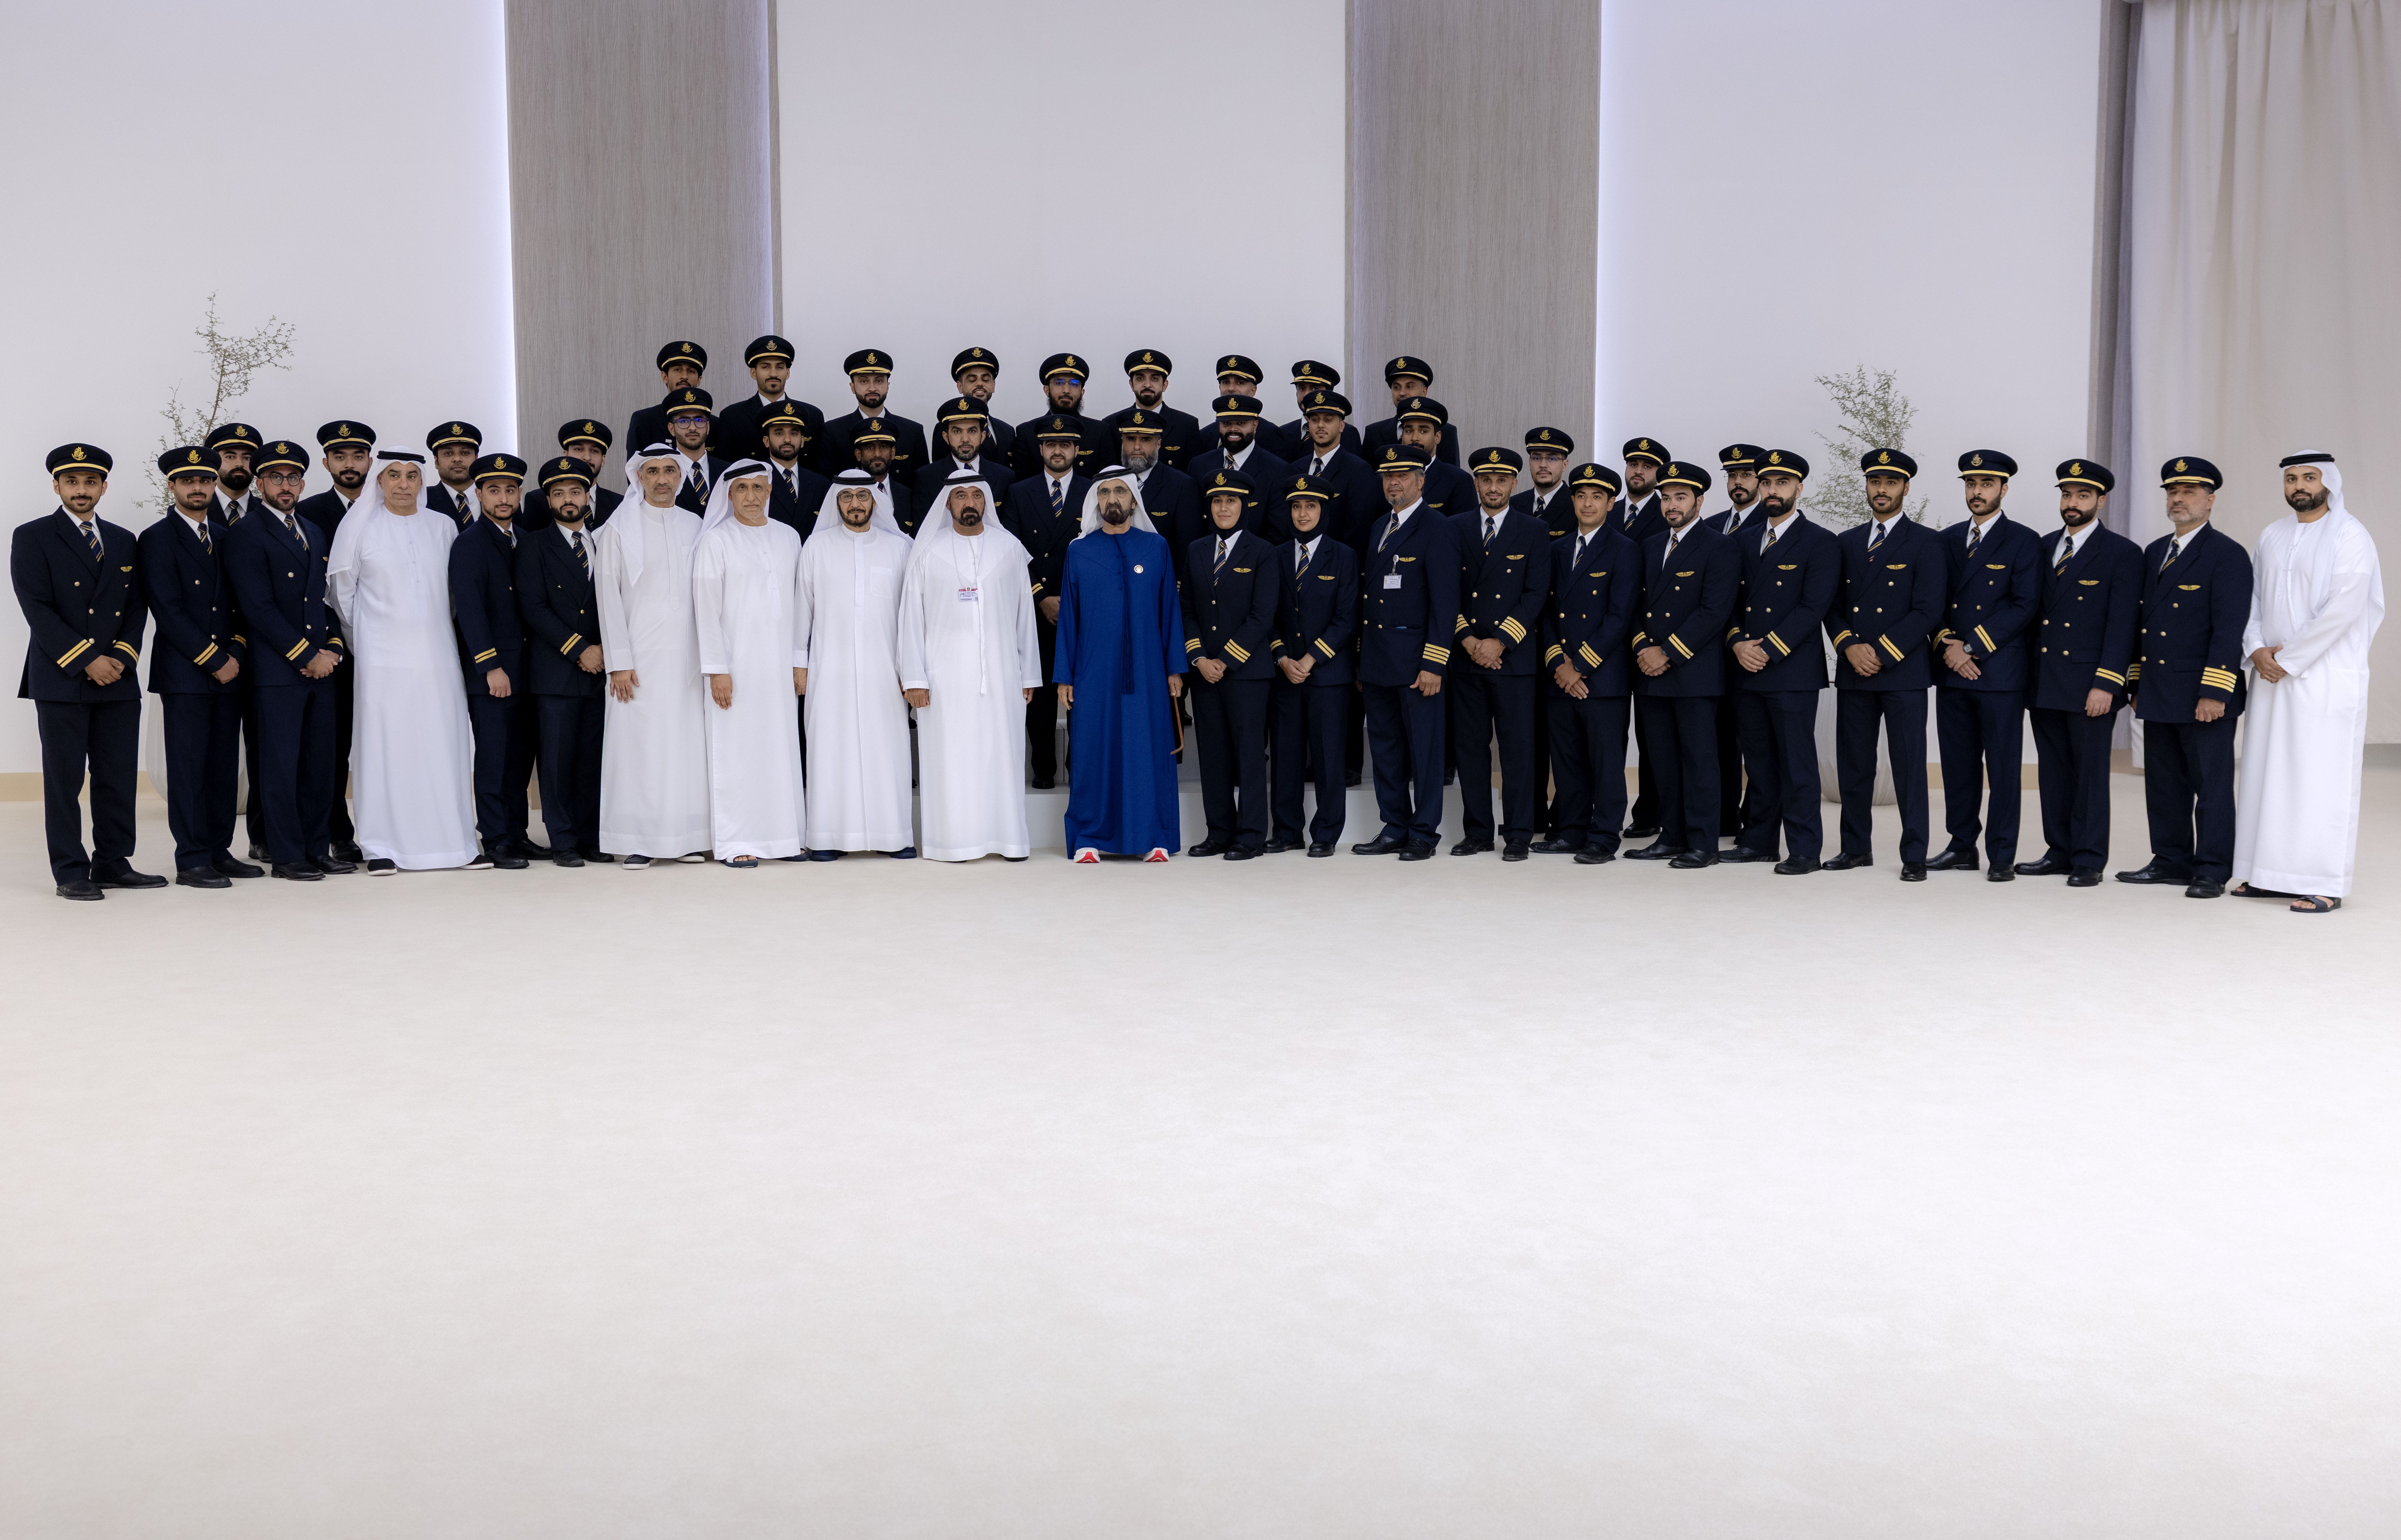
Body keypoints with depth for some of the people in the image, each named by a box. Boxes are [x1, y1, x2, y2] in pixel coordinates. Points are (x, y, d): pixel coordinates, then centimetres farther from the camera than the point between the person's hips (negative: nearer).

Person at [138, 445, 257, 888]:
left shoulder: (227, 537, 16)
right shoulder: (157, 540, -3)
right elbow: (169, 612, -10)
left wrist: (236, 654, -2)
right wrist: (214, 660, -13)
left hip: (229, 669, 6)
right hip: (184, 673, -6)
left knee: (224, 767, 8)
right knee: (189, 768, -4)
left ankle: (219, 852, 15)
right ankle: (192, 862, -1)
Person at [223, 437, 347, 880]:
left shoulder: (315, 533, 18)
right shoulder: (246, 535, -5)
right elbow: (259, 607, -12)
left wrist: (333, 647, 3)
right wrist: (307, 656, -13)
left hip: (320, 668, 7)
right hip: (277, 670, -7)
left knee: (321, 763, 8)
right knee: (281, 764, -2)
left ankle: (317, 848, 15)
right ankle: (286, 856, 3)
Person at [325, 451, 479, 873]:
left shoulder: (443, 527, 9)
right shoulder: (360, 525, 2)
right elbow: (341, 586, 9)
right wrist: (362, 633, 14)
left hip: (436, 653, 2)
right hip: (382, 655, -2)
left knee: (444, 742, 1)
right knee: (383, 743, -4)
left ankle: (455, 841, 7)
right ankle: (382, 848, -1)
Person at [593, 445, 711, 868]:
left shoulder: (694, 528, 12)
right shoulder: (619, 528, 2)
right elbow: (609, 596, -1)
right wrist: (619, 662, -8)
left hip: (687, 655, 3)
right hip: (641, 656, -3)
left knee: (689, 743, 2)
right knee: (638, 742, -5)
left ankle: (686, 837, 8)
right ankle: (638, 841, 0)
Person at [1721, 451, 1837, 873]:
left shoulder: (1820, 543, -2)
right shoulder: (1744, 540, 15)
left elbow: (1814, 608, -11)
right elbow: (1729, 600, 13)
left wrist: (1768, 649, -16)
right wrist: (1737, 643, -5)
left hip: (1793, 672, -5)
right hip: (1746, 670, 5)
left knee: (1797, 764, -4)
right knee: (1758, 762, 11)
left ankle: (1804, 850, 0)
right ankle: (1759, 841, 19)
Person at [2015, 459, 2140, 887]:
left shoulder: (2122, 554, -3)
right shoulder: (2044, 547, 13)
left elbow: (2122, 626, -8)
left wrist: (2106, 684, -15)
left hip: (2090, 687, -5)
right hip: (2044, 683, 6)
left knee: (2091, 772, -1)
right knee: (2053, 770, 10)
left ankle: (2090, 861, 5)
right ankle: (2060, 852, 18)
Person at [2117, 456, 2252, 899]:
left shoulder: (2228, 555, -6)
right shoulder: (2154, 553, 16)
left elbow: (2230, 628, -14)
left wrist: (2213, 692, -20)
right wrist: (2136, 684, 15)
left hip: (2203, 696, -7)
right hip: (2158, 694, 7)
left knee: (2211, 787, -2)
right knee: (2164, 785, 12)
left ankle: (2212, 873, 3)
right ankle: (2172, 862, 21)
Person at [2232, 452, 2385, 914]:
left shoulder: (2350, 537, -8)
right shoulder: (2273, 537, 13)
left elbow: (2342, 610, -16)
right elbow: (2253, 596, 13)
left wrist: (2288, 659, -14)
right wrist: (2258, 649, -5)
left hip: (2327, 677, -6)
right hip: (2274, 675, 6)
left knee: (2321, 776, -6)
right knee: (2270, 771, 7)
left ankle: (2325, 885, -2)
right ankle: (2272, 874, 14)